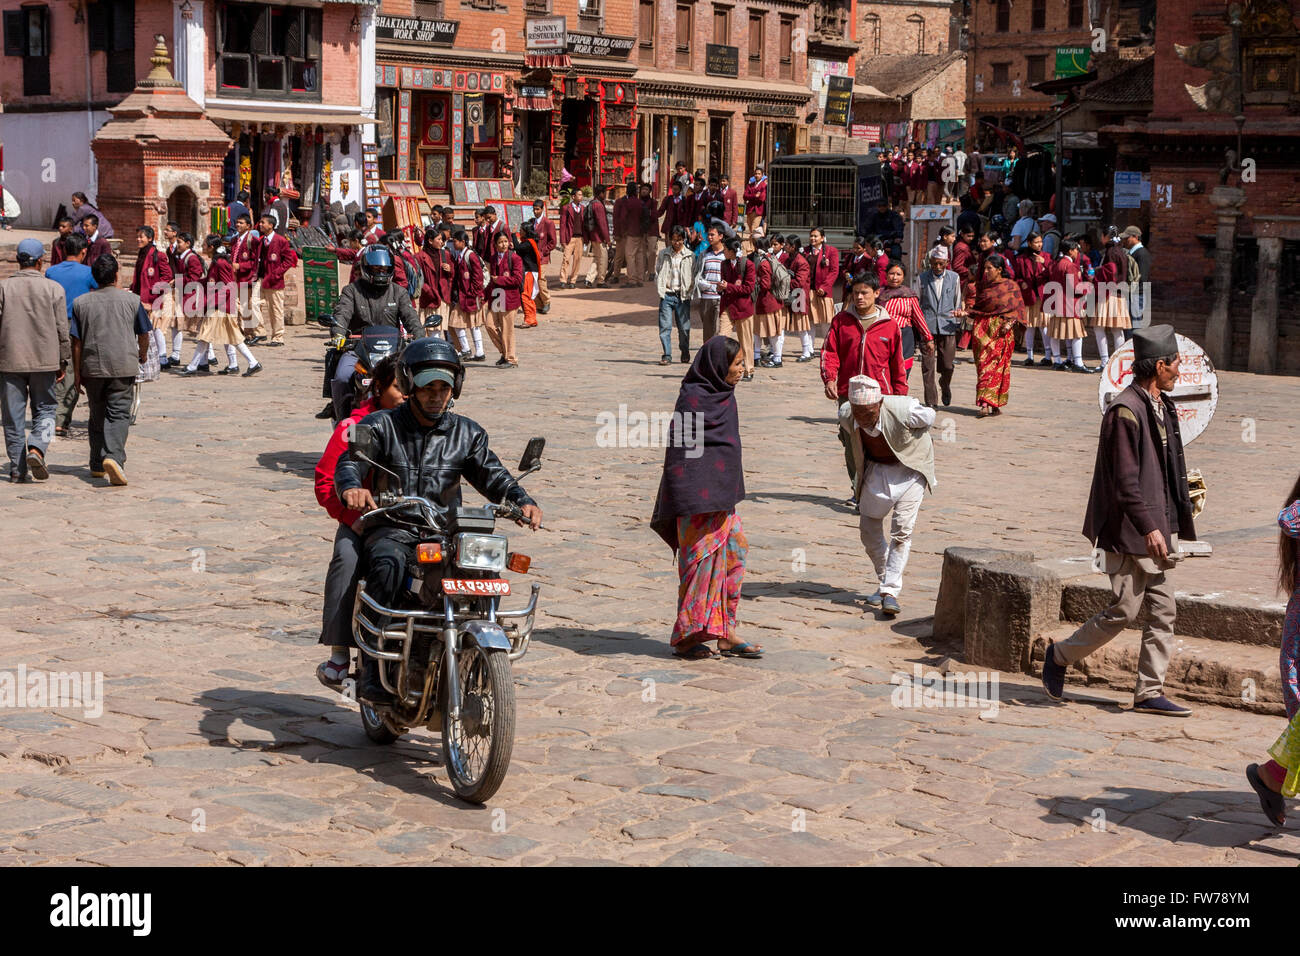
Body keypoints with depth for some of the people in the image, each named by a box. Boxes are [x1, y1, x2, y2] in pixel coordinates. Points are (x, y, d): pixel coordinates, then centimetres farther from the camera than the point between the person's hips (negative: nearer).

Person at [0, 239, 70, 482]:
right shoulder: (53, 289, -2)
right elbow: (62, 330, 0)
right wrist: (63, 362, 9)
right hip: (44, 360, -1)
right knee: (45, 409, 12)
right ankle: (36, 447, -13)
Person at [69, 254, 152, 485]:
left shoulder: (81, 302, 3)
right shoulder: (132, 300, 0)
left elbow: (76, 341, 2)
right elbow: (143, 334, 9)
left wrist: (77, 373, 8)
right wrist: (143, 354, 29)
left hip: (92, 367, 2)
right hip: (124, 366, -2)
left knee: (97, 415, 15)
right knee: (119, 414, -5)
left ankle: (98, 465, 21)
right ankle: (114, 456, -27)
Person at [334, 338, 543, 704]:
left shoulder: (467, 433, 14)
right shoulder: (381, 425, 6)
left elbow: (491, 475, 8)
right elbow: (350, 460, -8)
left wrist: (522, 501, -14)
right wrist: (352, 486, -33)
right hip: (390, 530, -3)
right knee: (388, 564, -36)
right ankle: (373, 669, -33)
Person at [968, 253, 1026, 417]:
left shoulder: (1011, 286, 1)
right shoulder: (983, 286, 13)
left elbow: (1017, 308, 1)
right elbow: (976, 307, 15)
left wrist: (1009, 322, -13)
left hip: (1000, 331, -4)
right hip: (981, 330, 4)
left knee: (993, 366, -9)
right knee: (982, 365, 1)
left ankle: (986, 404, -14)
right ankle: (985, 405, 6)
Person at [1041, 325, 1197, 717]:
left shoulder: (1163, 406, 13)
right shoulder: (1125, 411, -18)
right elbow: (1125, 481, -21)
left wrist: (1172, 524, 18)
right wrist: (1148, 527, -21)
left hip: (1159, 527, 9)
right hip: (1132, 534, -9)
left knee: (1163, 611, 7)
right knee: (1124, 611, -3)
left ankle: (1149, 692, 13)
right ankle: (1059, 656, 16)